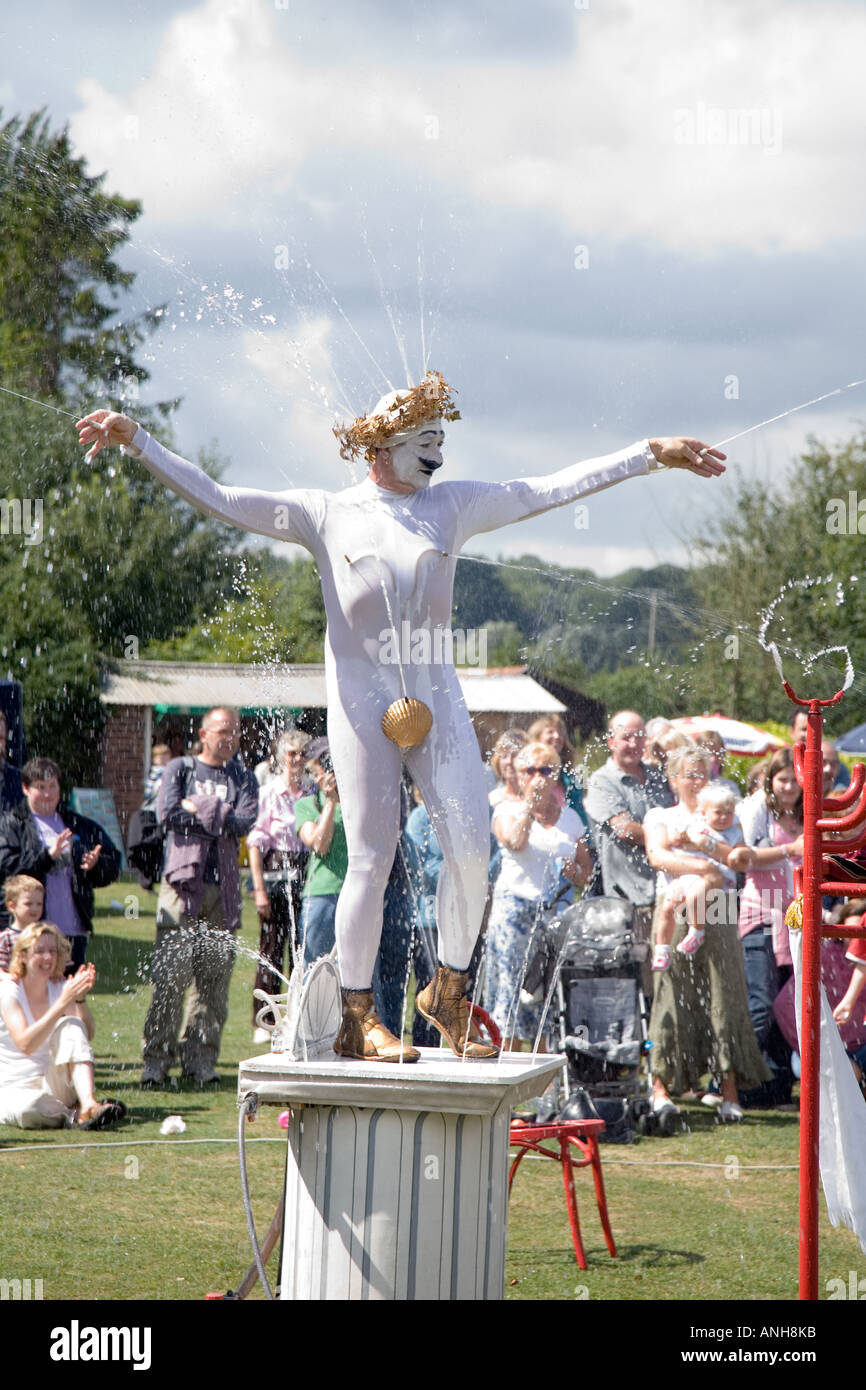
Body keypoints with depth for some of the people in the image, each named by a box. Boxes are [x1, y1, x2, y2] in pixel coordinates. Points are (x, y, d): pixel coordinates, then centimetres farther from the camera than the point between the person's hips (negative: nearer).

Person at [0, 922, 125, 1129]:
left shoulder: (60, 988, 6)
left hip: (53, 1083, 5)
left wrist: (80, 998, -28)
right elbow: (25, 1044, -26)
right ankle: (72, 1114, -14)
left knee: (70, 1025, -24)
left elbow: (87, 1036, -10)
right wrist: (63, 1002, -30)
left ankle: (88, 1104, -39)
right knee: (29, 1110, -42)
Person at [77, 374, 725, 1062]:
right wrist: (137, 440, -6)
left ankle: (449, 991, 10)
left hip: (437, 696, 3)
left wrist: (652, 455, 8)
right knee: (372, 859, -4)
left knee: (471, 846, -8)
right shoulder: (326, 513, 5)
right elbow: (216, 498, 2)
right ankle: (356, 1014, 7)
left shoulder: (454, 505, 13)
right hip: (362, 698, -3)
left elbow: (548, 489, 11)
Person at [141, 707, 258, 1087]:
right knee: (170, 974, -8)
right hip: (182, 881, -2)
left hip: (223, 888, 3)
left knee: (215, 977, 1)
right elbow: (168, 812, -7)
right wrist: (219, 817, -2)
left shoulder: (243, 778, 15)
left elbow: (245, 822, -3)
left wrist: (198, 809, -4)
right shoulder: (179, 768, 10)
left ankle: (200, 1061, 7)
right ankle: (156, 1060, -4)